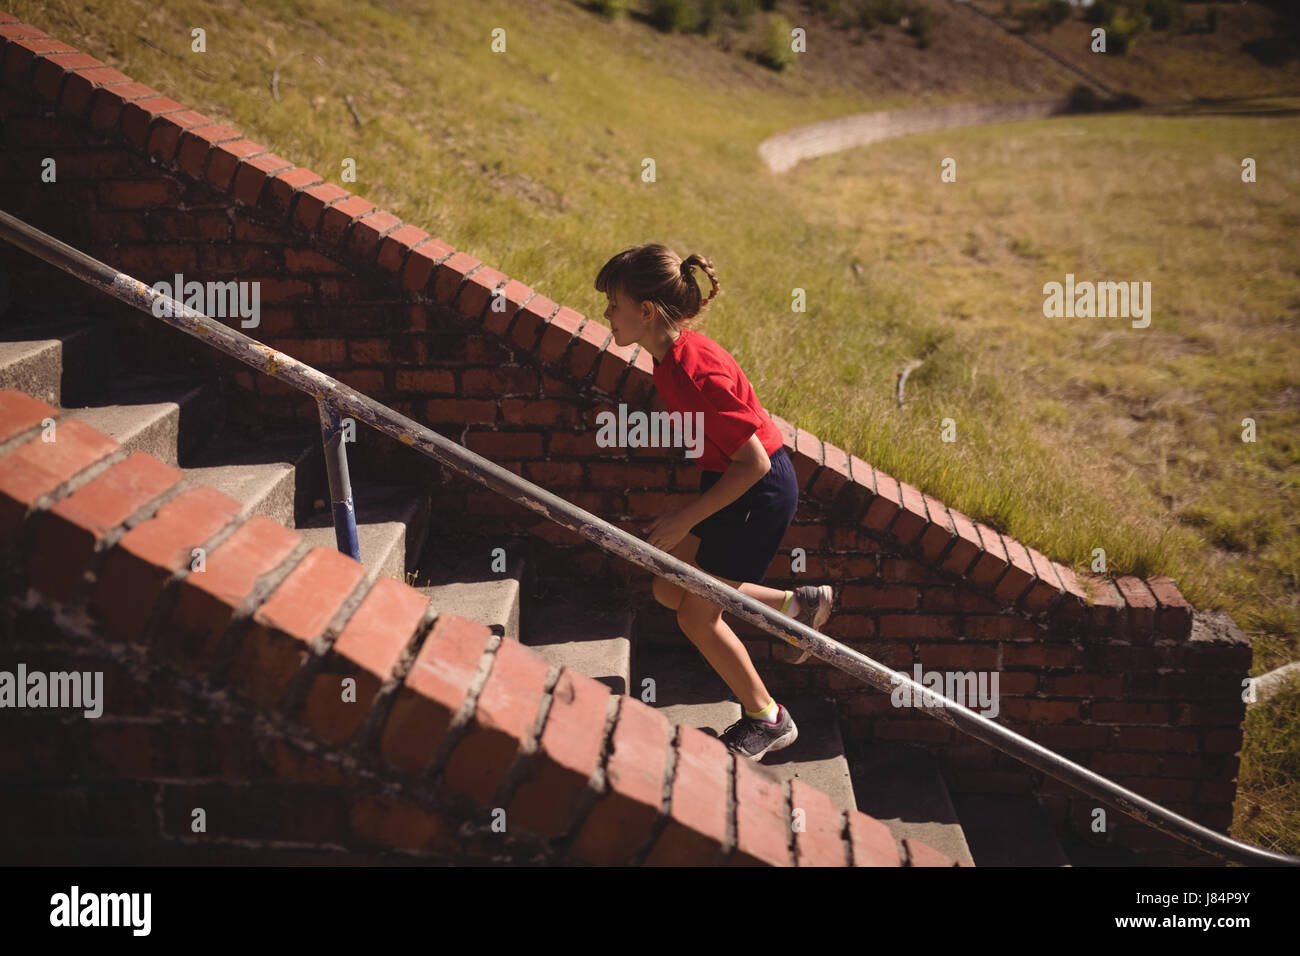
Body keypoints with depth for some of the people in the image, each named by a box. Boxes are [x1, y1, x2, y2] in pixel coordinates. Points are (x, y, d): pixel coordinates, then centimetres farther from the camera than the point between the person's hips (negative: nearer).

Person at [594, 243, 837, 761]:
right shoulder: (671, 353, -2)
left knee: (697, 617, 0)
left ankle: (767, 720, 20)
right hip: (727, 481, 9)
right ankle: (798, 604, 26)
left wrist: (686, 520, -19)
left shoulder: (694, 373, -30)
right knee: (669, 590, 15)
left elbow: (754, 463, -26)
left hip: (759, 491, -9)